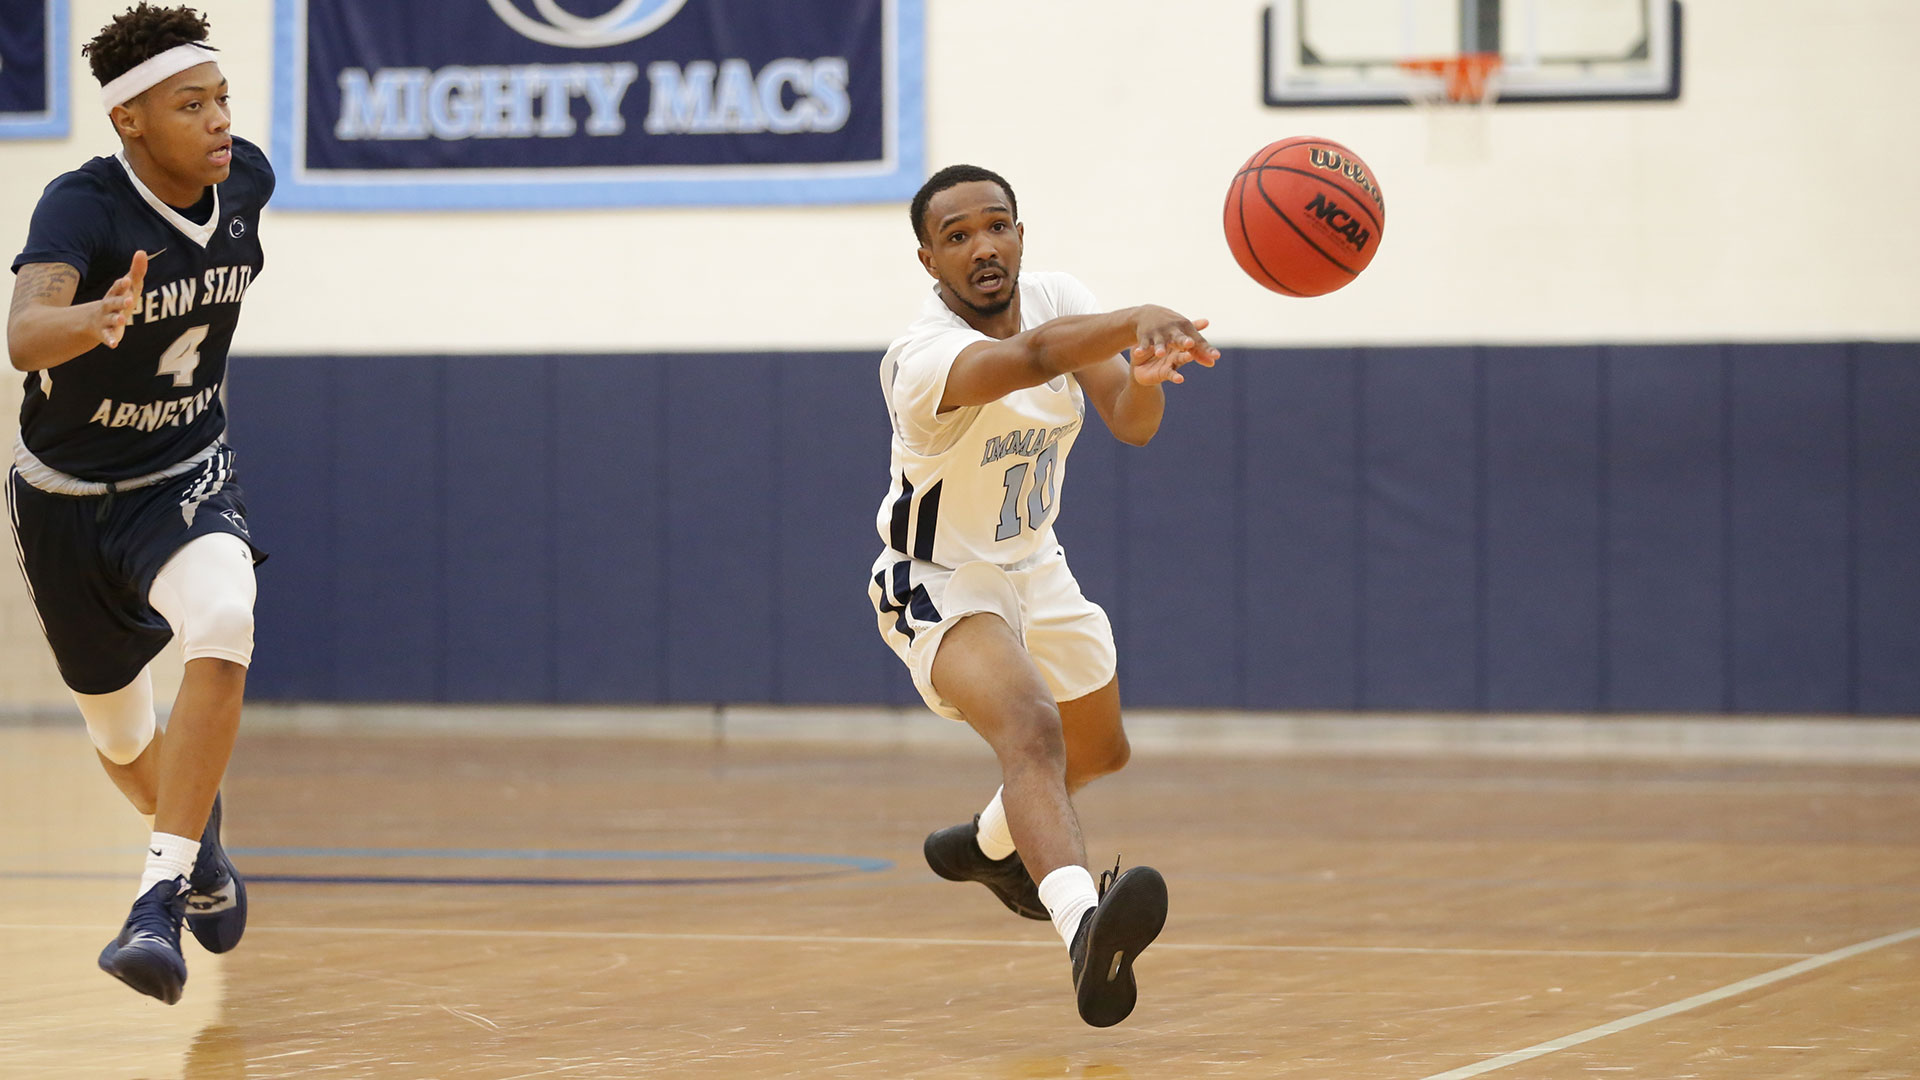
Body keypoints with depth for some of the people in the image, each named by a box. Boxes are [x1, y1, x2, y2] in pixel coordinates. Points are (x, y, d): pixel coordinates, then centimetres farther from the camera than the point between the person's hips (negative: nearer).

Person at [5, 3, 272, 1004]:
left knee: (222, 626, -32)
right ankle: (198, 841, 51)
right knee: (119, 732, 14)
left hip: (185, 478, 2)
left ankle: (159, 903, -32)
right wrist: (97, 319, -65)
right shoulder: (81, 205, -26)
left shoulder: (246, 178, -11)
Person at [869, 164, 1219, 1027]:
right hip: (942, 583, -8)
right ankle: (1084, 926, -58)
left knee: (1098, 753, 27)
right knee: (1032, 733, -35)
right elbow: (1032, 356, -55)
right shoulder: (922, 358, -34)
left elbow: (1130, 425, -15)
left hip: (1033, 566, 8)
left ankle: (988, 847, 57)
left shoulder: (1057, 298, -11)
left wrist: (1143, 378, -39)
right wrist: (1137, 320, -73)